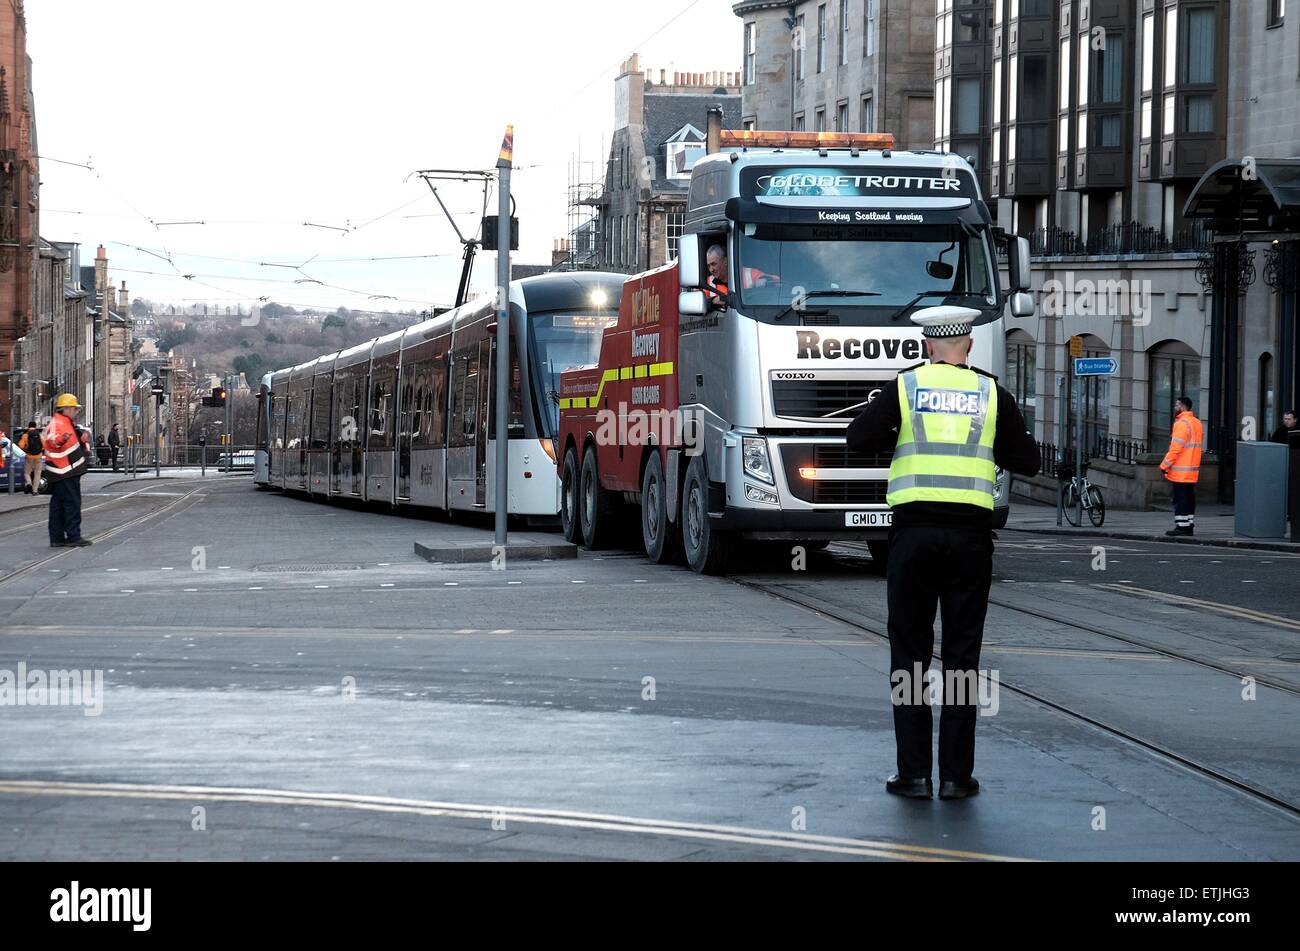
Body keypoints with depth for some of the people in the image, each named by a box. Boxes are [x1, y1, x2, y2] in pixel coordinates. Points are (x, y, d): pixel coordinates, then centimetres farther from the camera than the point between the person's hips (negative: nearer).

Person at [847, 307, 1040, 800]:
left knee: (909, 653, 6)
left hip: (914, 528, -1)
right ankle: (956, 774, 5)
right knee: (962, 655, 6)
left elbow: (859, 439, -4)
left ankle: (914, 773, 4)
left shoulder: (905, 387, 3)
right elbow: (1027, 461, 9)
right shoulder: (992, 394, 6)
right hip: (970, 532, 1)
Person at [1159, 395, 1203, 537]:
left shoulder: (1182, 424, -15)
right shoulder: (1197, 423, 15)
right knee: (1189, 498, 11)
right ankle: (1189, 526, 13)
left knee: (1180, 499, -6)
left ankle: (1181, 526, -8)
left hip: (1180, 471, -9)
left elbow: (1175, 448, -19)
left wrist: (1164, 465, -12)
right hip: (1192, 471, 9)